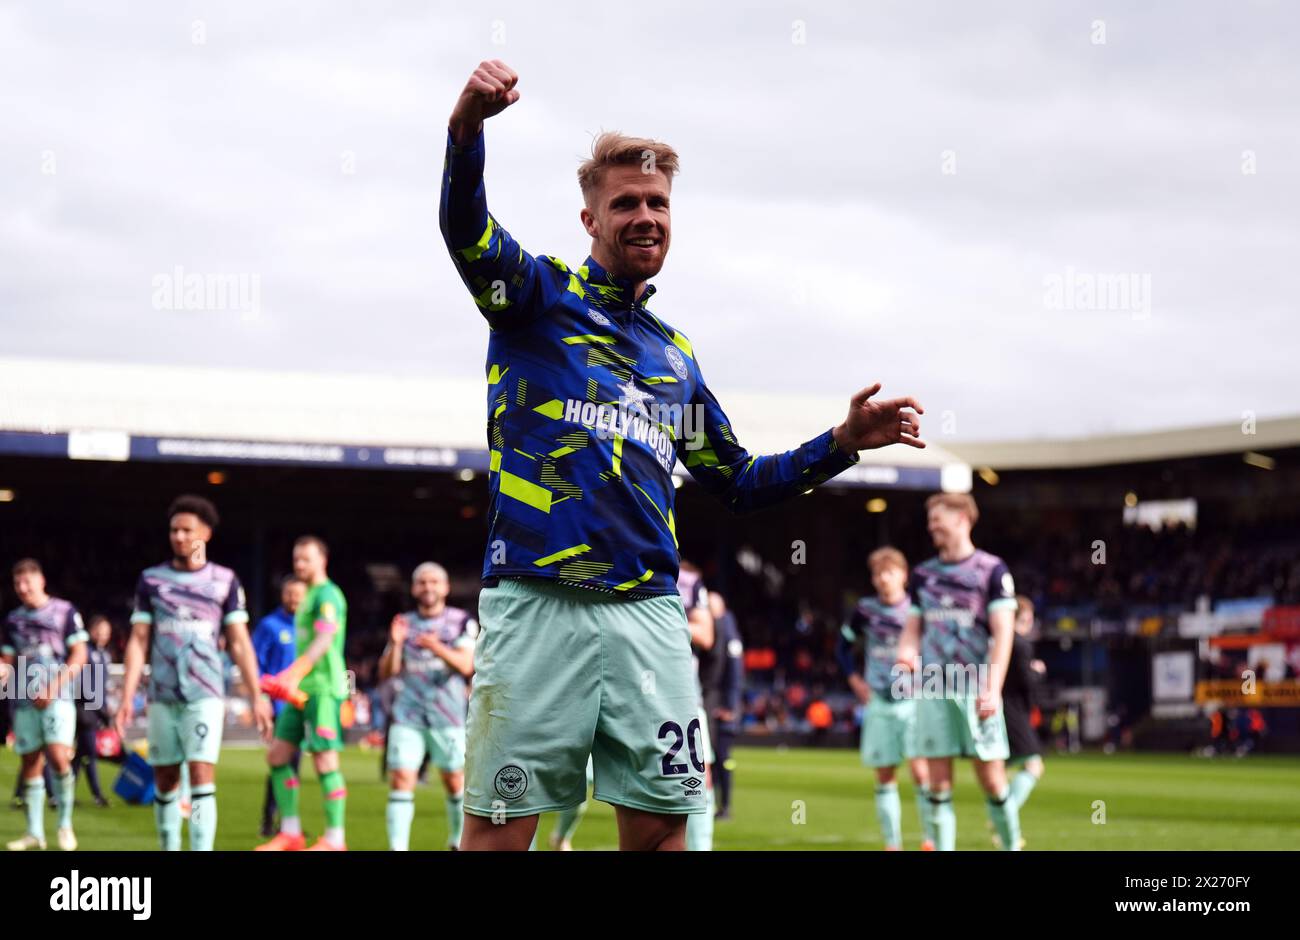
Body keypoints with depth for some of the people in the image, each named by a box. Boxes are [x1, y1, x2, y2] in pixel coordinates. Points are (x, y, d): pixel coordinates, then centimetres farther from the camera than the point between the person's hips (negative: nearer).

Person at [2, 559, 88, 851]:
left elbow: (79, 656, -2)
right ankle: (34, 833, 10)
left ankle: (65, 824, -3)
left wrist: (54, 688, -11)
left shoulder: (65, 611, 1)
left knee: (58, 756, -18)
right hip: (25, 700, 4)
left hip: (58, 698, -4)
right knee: (30, 763, 3)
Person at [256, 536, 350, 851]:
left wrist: (295, 672, -33)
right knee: (277, 754, 7)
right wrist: (291, 680, 22)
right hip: (302, 690, 10)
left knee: (325, 761, -9)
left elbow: (324, 640, -23)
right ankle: (290, 834, 11)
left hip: (323, 689, -10)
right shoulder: (309, 597, 20)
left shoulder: (327, 595, -9)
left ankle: (335, 840, -5)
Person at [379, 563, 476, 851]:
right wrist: (396, 643, -15)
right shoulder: (404, 624, 8)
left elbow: (466, 665, -12)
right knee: (401, 779, -10)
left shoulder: (461, 622, 1)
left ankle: (459, 843, 25)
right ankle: (397, 847, -12)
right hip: (407, 715, 1)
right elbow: (386, 673, 4)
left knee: (455, 781, 6)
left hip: (448, 716, -1)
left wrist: (437, 648, -29)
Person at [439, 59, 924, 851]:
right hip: (537, 601, -5)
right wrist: (468, 124, -33)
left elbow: (739, 483, 28)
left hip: (649, 615, 5)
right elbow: (465, 229, -14)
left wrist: (843, 443, 14)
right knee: (501, 824, -5)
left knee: (659, 823, 4)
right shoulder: (541, 295, 7)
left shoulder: (677, 357, 21)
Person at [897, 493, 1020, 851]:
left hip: (976, 688, -4)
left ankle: (1011, 846, 12)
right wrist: (905, 655, -6)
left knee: (992, 779, -4)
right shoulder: (923, 574, 13)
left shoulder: (992, 569, -1)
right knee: (939, 781, 1)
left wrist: (992, 689, -15)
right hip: (932, 689, 4)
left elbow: (1003, 631, -6)